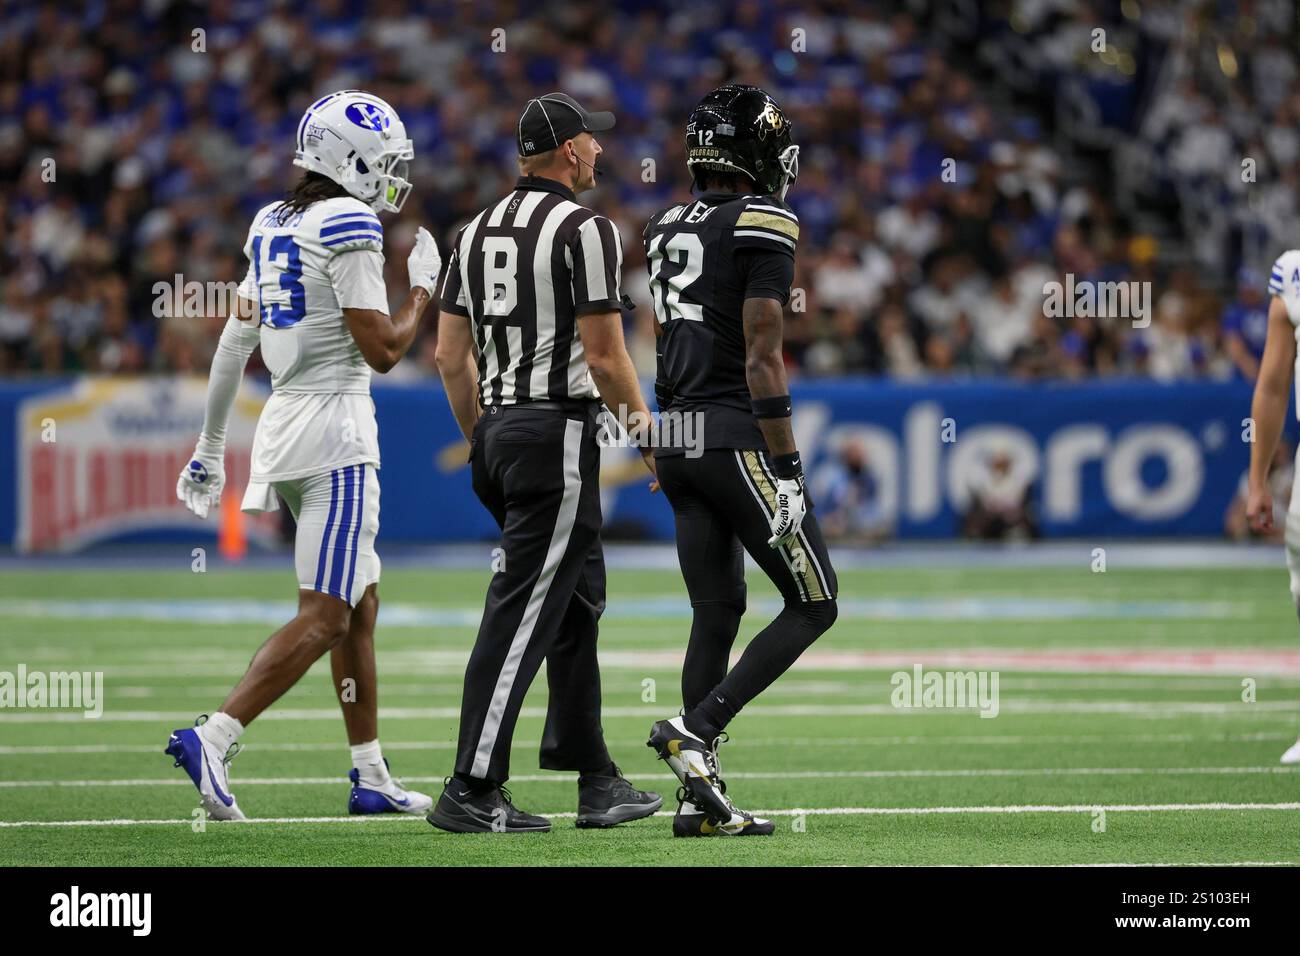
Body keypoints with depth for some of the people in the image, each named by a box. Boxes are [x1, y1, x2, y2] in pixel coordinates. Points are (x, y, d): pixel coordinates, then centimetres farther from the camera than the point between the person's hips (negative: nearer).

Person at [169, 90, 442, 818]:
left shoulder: (273, 226, 13)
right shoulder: (349, 228, -13)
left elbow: (234, 344, 17)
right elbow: (382, 350, -16)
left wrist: (212, 447, 23)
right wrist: (424, 286, 1)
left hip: (282, 428, 9)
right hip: (336, 432, -9)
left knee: (362, 604, 17)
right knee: (323, 618, -8)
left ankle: (371, 775, 19)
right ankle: (214, 738, -19)